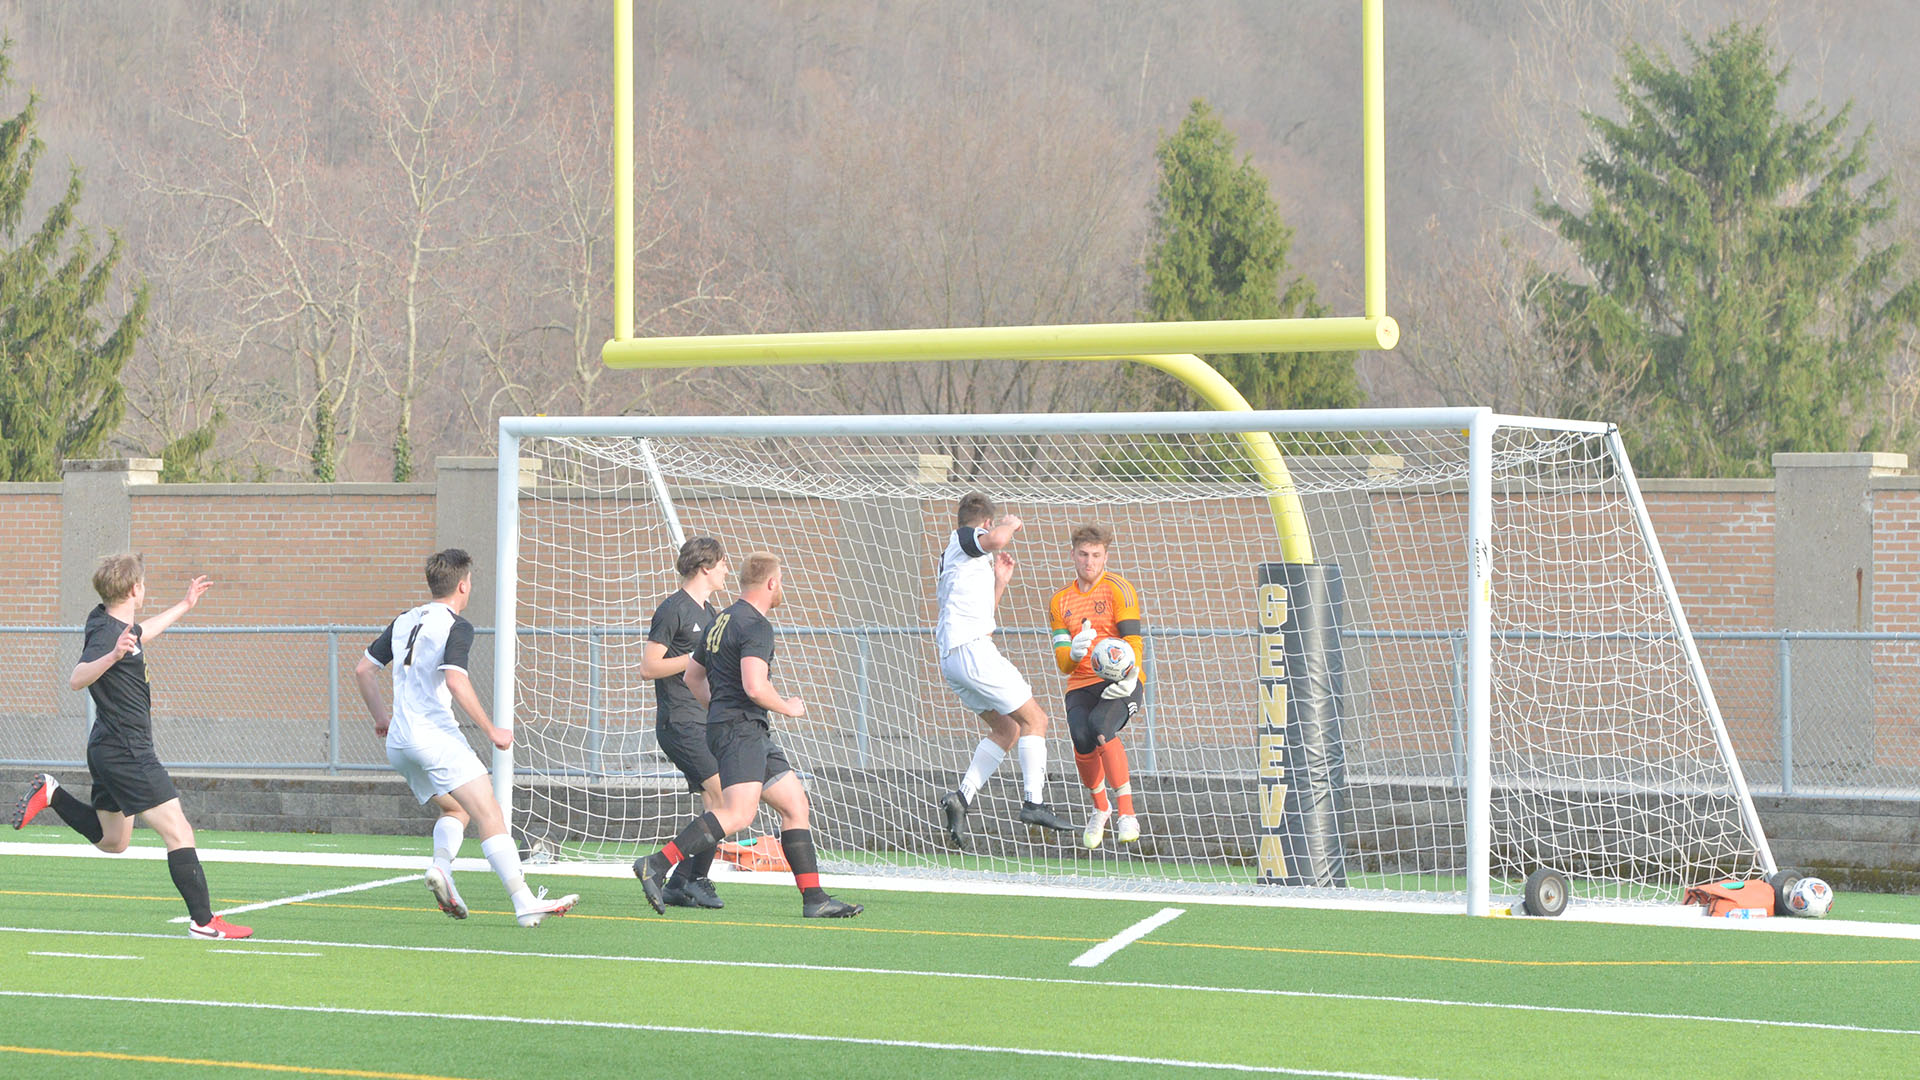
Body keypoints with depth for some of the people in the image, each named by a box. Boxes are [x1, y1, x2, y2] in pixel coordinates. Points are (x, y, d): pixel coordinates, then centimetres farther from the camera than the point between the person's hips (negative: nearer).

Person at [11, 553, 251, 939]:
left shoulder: (110, 621, 11)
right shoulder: (106, 632, -19)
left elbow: (138, 635, 34)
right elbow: (77, 678, -32)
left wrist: (185, 605, 42)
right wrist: (113, 655, -47)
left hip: (109, 749, 10)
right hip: (127, 751, -10)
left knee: (113, 841, 23)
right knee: (179, 832, -10)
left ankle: (52, 794, 17)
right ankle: (203, 920, -12)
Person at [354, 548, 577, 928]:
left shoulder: (404, 622, 17)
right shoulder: (456, 627, -6)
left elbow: (363, 669, 22)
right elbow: (456, 682, -20)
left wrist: (381, 716, 33)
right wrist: (491, 731, -13)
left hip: (398, 742, 8)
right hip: (436, 735, -8)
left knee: (455, 809, 23)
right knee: (489, 814, -11)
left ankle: (440, 866, -7)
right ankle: (525, 903, -22)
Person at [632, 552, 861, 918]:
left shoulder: (722, 620, 20)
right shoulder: (756, 626, -11)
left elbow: (693, 676, 27)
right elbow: (755, 687, -23)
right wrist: (788, 707, -6)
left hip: (752, 735, 11)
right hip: (741, 728, -11)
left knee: (796, 805, 8)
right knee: (739, 813, -23)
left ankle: (814, 898, 5)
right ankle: (657, 865, -26)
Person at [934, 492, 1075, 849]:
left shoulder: (954, 555, 28)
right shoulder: (965, 538, -1)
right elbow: (995, 539, -26)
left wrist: (999, 581, 28)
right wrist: (1010, 525, -5)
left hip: (951, 657, 10)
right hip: (972, 649, -10)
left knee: (1007, 729, 14)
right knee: (1033, 718, -5)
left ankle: (962, 796, 2)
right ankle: (1033, 801, -13)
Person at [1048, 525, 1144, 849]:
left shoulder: (1118, 590, 0)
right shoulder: (1060, 601, 14)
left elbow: (1133, 642, -8)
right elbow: (1063, 664, 7)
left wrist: (1129, 678, -27)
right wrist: (1074, 652, -18)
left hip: (1120, 681, -3)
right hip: (1080, 685, 4)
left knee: (1101, 726, -33)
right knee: (1082, 739, -24)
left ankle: (1127, 815, -30)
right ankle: (1100, 810, 5)